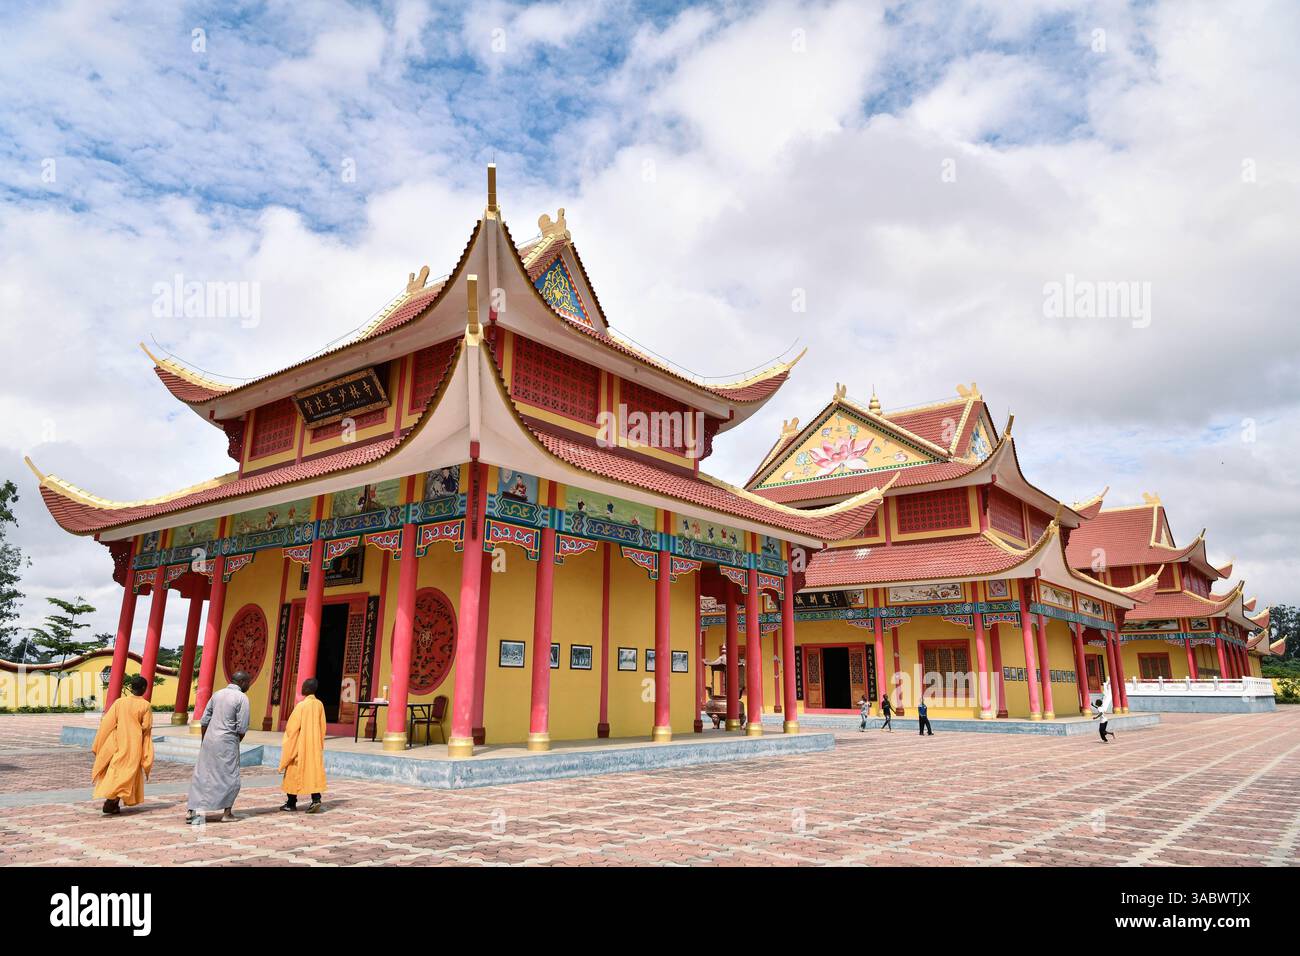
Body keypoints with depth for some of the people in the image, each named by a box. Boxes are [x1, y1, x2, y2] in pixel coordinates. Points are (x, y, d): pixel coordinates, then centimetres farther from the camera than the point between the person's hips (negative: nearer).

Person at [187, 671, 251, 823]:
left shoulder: (217, 694, 9)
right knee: (231, 778, 7)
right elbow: (242, 728, -11)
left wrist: (204, 741, 19)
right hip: (227, 742, -6)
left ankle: (191, 810, 10)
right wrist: (237, 742, 6)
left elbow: (204, 721, 11)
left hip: (209, 740, 6)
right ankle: (227, 813, 11)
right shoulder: (241, 698, -9)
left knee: (201, 775, 11)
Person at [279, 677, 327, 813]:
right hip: (315, 745, 5)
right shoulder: (320, 705, 1)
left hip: (300, 745, -5)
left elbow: (292, 727, -12)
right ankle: (316, 799, -5)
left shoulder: (301, 705, -16)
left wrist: (289, 745, 4)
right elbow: (323, 727, 8)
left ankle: (291, 803, 14)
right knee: (314, 770, 8)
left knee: (294, 772, 8)